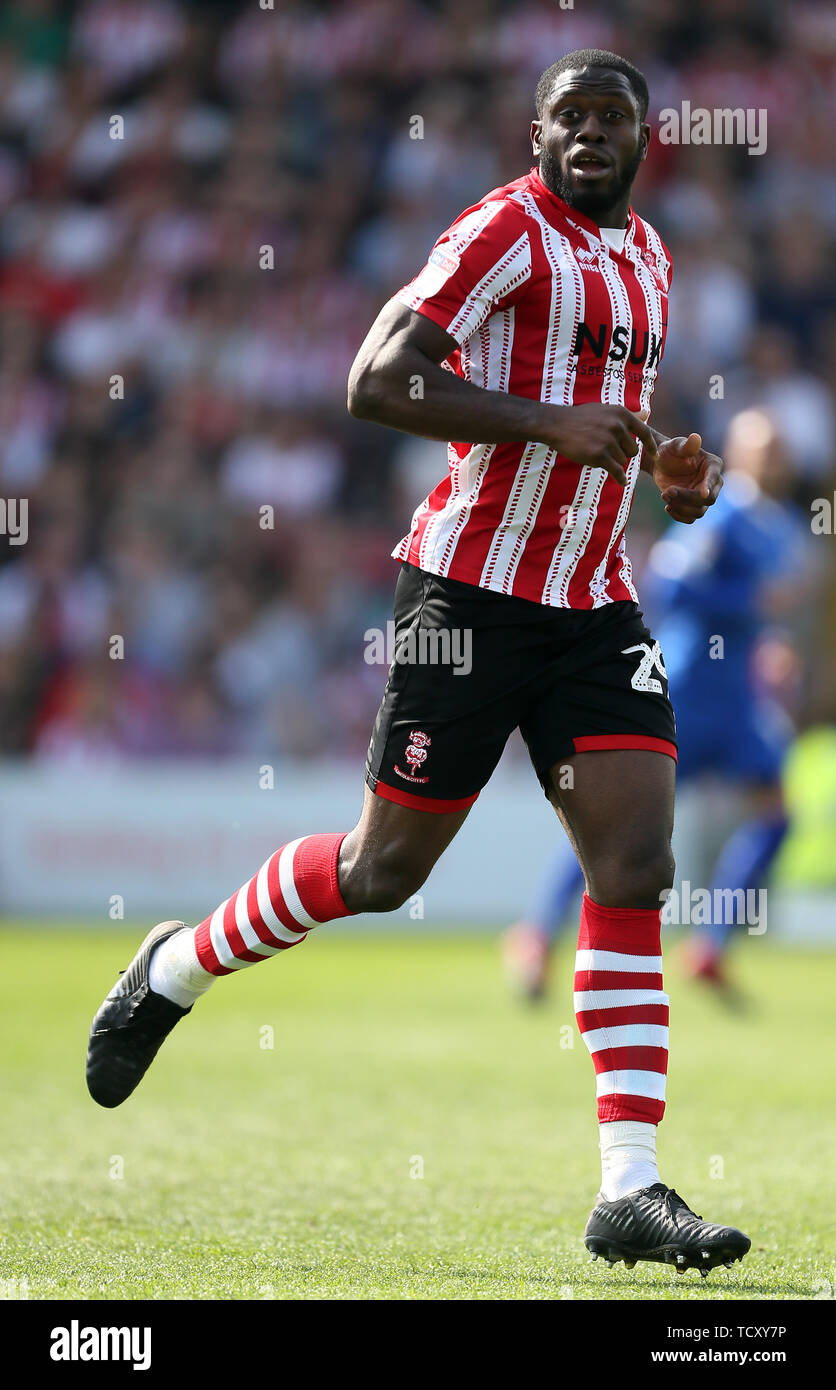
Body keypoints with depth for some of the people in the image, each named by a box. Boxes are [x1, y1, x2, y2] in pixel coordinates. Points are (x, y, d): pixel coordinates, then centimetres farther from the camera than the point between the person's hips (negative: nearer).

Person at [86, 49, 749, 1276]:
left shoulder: (645, 256, 16)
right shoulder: (508, 231, -11)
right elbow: (377, 384, -20)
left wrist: (669, 468, 13)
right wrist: (552, 424, -24)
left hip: (595, 602, 7)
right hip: (473, 592, -7)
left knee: (637, 865, -8)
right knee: (385, 869, 0)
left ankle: (630, 1194, -9)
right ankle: (177, 968, 28)